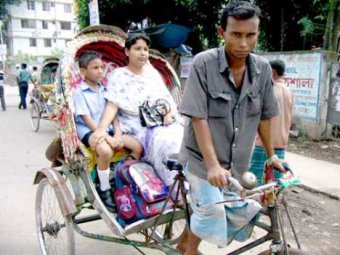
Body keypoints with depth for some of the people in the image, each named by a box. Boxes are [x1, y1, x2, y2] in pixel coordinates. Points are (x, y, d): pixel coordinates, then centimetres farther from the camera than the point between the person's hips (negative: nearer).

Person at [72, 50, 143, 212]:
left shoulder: (104, 90, 12)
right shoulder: (79, 92, -7)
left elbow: (112, 113, 9)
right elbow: (87, 119, -14)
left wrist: (117, 133, -9)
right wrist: (107, 138, -22)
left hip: (107, 128, 6)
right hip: (89, 130, -6)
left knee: (138, 147, -11)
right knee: (106, 151, -37)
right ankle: (104, 190, -14)